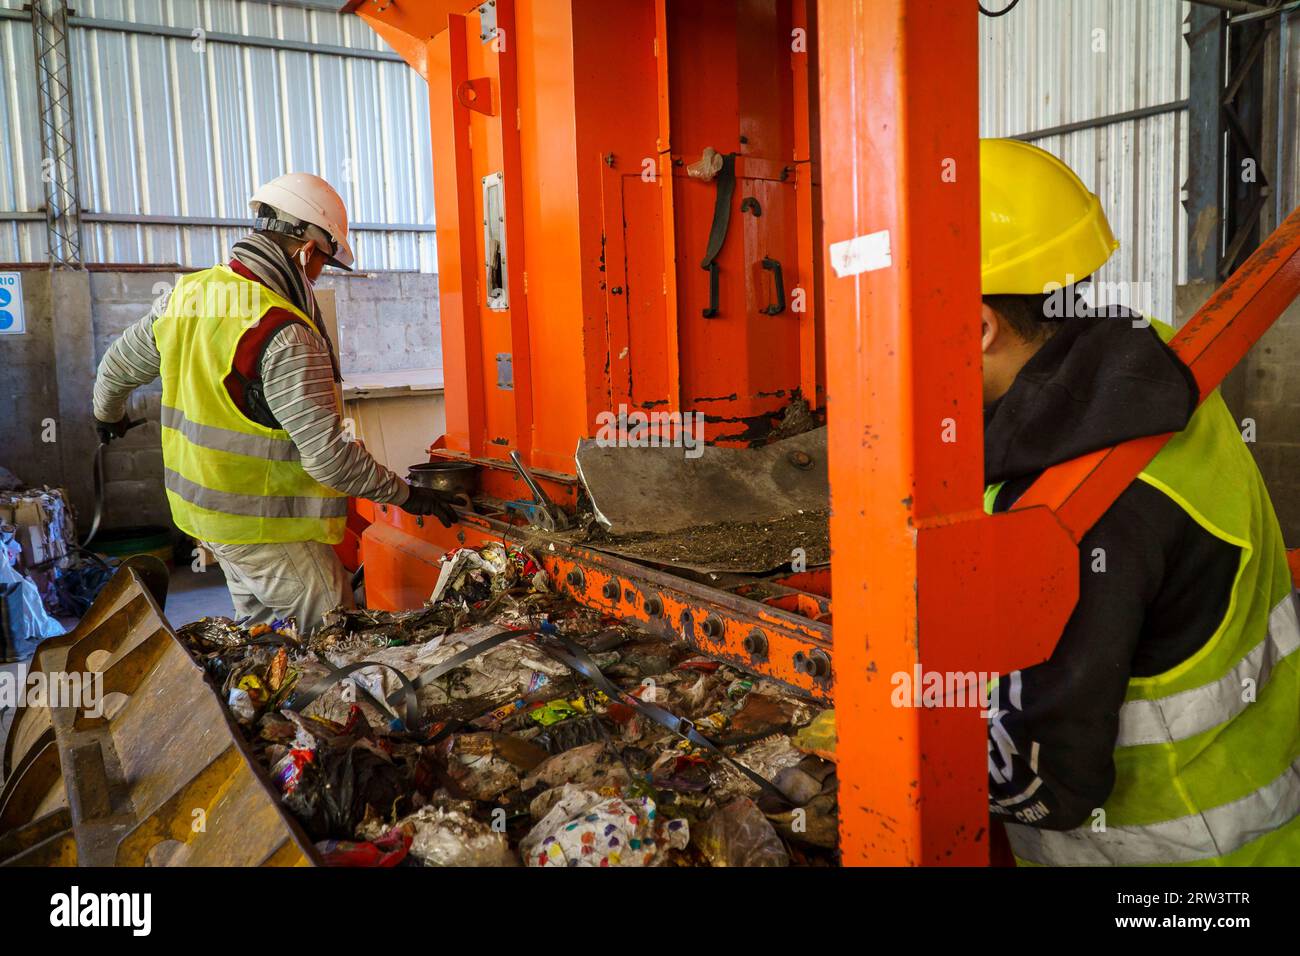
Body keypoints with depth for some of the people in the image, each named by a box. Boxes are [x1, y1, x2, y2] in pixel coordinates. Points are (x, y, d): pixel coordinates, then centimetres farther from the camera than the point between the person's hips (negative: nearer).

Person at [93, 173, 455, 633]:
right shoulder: (286, 336, -25)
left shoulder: (187, 295, 2)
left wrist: (108, 415, 40)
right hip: (263, 525, -9)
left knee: (260, 626, 23)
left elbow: (118, 366, 19)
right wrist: (405, 495, -13)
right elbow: (329, 456, -25)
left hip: (200, 505, 9)